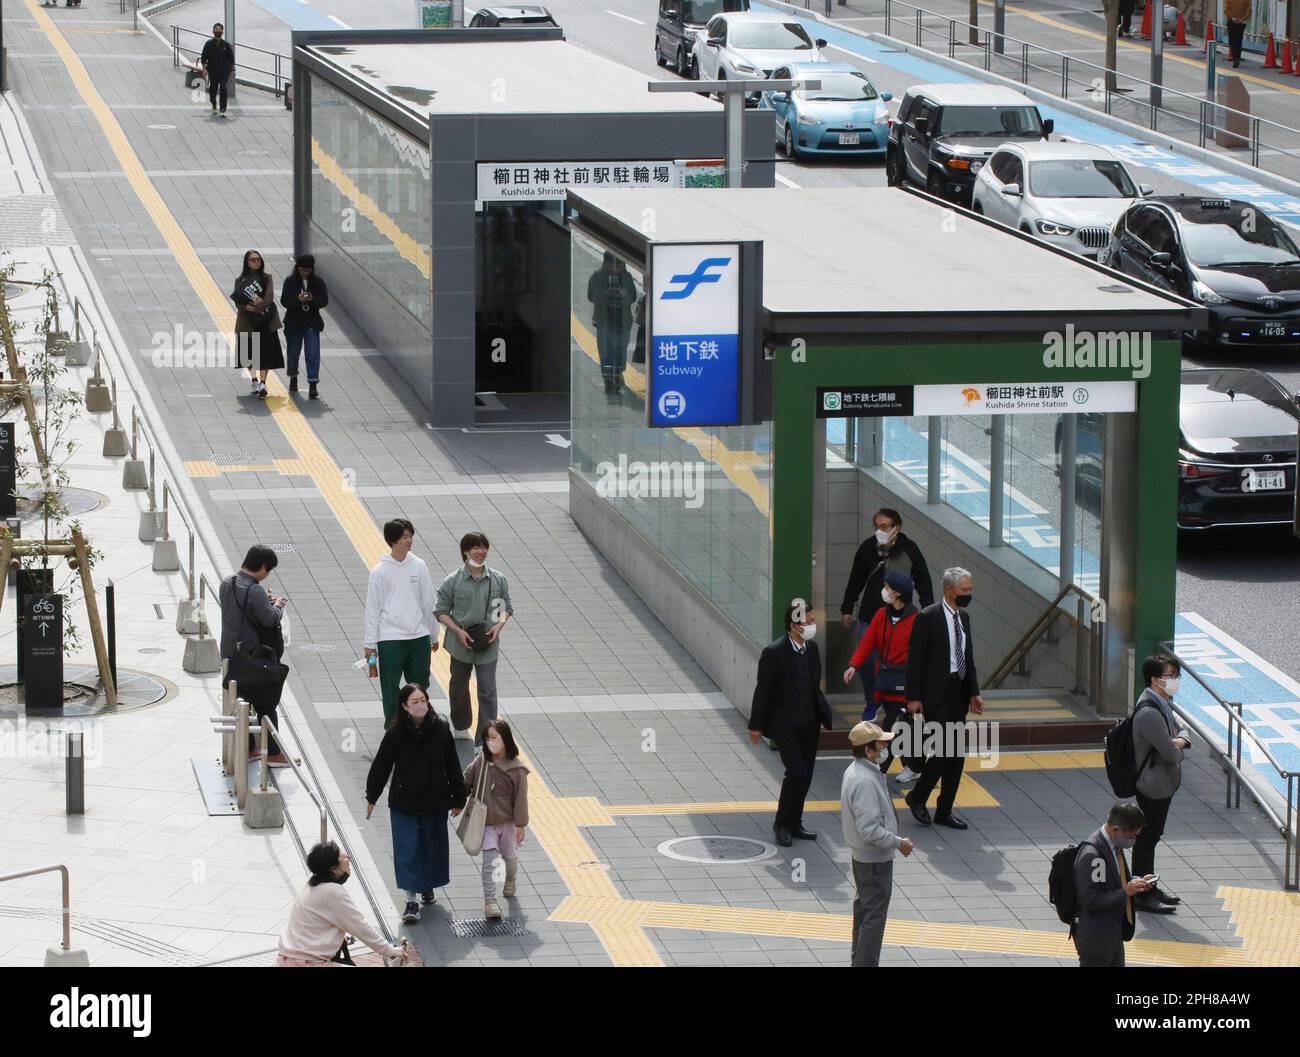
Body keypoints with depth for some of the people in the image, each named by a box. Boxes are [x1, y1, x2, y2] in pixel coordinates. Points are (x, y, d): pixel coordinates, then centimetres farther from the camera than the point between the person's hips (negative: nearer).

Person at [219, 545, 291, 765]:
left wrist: (265, 601, 9)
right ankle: (273, 753, 11)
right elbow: (270, 619, -22)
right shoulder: (254, 591, -24)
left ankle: (248, 749, 25)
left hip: (230, 654, 8)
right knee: (266, 705, 5)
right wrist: (277, 605, -3)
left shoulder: (227, 584, 2)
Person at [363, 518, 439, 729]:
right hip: (390, 639, -3)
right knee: (391, 688, 3)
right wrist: (370, 644, -2)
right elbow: (372, 609, -3)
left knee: (420, 685, 9)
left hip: (418, 636, 3)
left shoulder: (419, 566, 3)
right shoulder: (380, 571, -6)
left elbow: (428, 602, 10)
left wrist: (432, 635, 13)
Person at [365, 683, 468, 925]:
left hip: (435, 802, 2)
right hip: (404, 803, -2)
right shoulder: (395, 733, -11)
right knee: (408, 850, -3)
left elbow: (452, 767, 0)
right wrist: (371, 796, 4)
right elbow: (381, 766, -1)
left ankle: (427, 887, 38)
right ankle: (411, 900, -1)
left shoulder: (441, 730, -7)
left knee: (433, 846, 14)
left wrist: (458, 798, 3)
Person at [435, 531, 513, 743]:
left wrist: (499, 625, -11)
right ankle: (461, 726, 44)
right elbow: (441, 611, -3)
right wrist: (458, 631, -17)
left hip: (487, 645, 0)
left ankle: (485, 741, -5)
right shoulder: (453, 581, -9)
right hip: (461, 644, 0)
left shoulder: (498, 580, -2)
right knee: (459, 687, 19)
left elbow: (507, 607, 8)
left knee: (488, 692, -7)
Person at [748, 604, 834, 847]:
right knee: (797, 772, -14)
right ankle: (783, 823, 3)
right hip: (785, 724, -7)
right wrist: (756, 726, -8)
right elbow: (762, 690, -11)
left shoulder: (811, 648, 4)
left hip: (809, 724, 7)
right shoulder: (774, 653, -17)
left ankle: (794, 823, 25)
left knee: (805, 775, 11)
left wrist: (825, 715, 10)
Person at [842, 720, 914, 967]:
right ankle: (866, 964, 4)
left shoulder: (854, 771, 3)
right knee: (874, 915, -2)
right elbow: (870, 830, -29)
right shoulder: (865, 781, -29)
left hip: (862, 855, 11)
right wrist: (898, 843, -19)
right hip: (876, 860, -11)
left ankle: (859, 960, 34)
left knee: (863, 909, 22)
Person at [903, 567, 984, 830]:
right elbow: (915, 659, -11)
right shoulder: (927, 618, -12)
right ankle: (917, 797, 9)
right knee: (944, 750, -12)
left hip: (959, 694, 7)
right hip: (936, 695, -7)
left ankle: (945, 810, 15)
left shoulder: (964, 617, 11)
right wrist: (913, 697, -13)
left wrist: (974, 693, 13)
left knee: (957, 754, 7)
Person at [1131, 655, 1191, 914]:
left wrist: (1180, 740, -7)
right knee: (1146, 839, 0)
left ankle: (1150, 888, 31)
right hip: (1153, 785, -10)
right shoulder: (1149, 713, -26)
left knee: (1151, 837, 20)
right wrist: (1178, 750, -3)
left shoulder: (1162, 705, 7)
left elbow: (1180, 730, 17)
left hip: (1162, 783, 10)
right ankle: (1142, 895, 9)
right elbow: (1170, 753, -27)